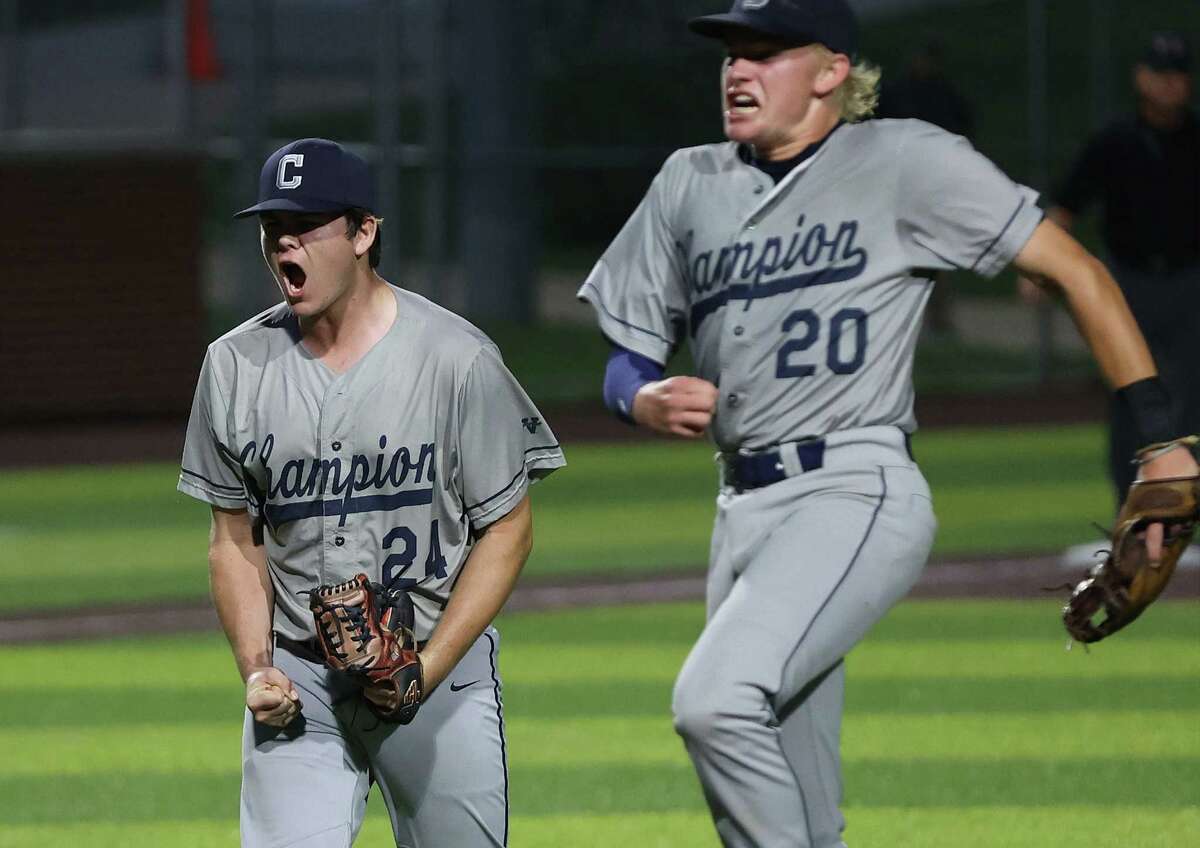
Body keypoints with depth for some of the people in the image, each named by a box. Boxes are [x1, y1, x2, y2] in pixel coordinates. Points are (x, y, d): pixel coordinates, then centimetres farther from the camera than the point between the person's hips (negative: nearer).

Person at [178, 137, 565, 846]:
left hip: (443, 664, -2)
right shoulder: (236, 367, 2)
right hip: (297, 678, 2)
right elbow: (235, 537, 10)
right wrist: (256, 671, -4)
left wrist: (426, 669, -14)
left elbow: (508, 529, -4)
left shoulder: (455, 357, -8)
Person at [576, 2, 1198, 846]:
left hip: (858, 495, -7)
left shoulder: (904, 161, 0)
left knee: (715, 701, -29)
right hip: (744, 512, 7)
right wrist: (648, 400, -5)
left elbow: (1077, 270, -1)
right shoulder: (691, 183, 16)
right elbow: (625, 361, 20)